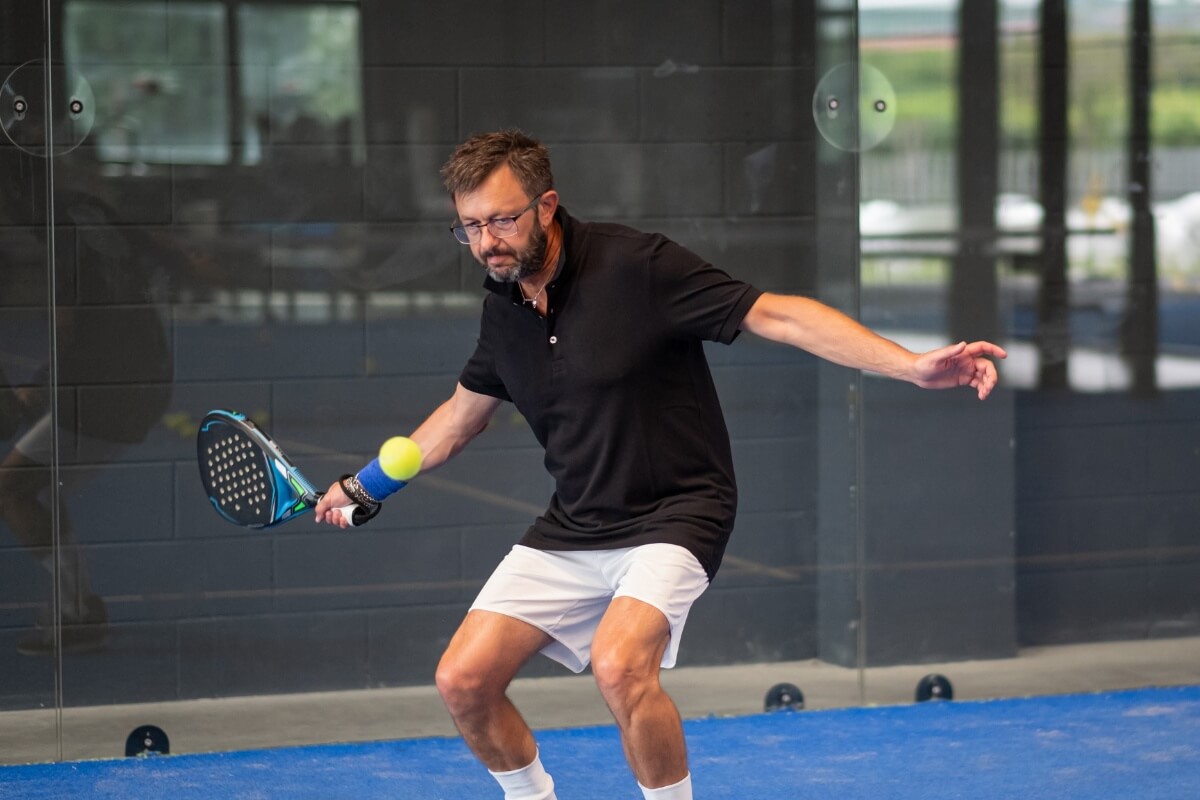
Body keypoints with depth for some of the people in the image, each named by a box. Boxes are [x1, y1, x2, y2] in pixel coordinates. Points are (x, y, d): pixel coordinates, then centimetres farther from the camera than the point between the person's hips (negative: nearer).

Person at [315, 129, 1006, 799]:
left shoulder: (636, 265, -17)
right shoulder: (503, 311, 3)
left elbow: (777, 315, -18)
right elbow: (464, 414, 23)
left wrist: (912, 365, -28)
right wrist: (363, 487, 25)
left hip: (675, 513, -6)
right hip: (571, 529, 7)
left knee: (619, 667, -31)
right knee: (463, 681, -2)